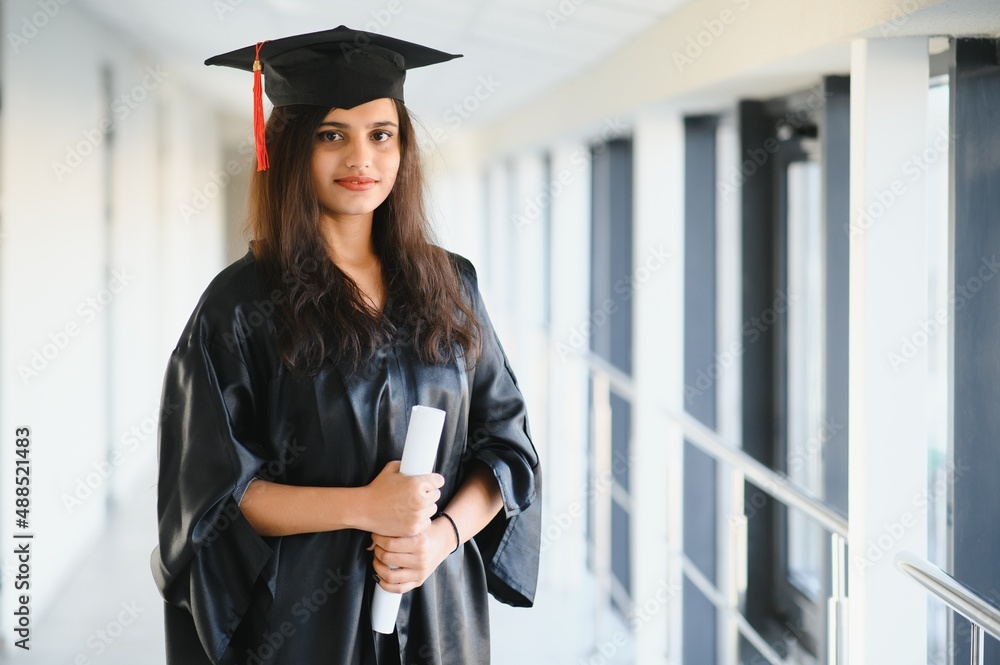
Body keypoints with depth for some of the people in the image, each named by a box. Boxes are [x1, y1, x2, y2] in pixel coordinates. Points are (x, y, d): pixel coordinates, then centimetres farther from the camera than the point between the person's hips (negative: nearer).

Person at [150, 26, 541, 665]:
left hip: (440, 610, 3)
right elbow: (211, 491, -10)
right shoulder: (242, 305, -8)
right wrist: (361, 507, -20)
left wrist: (442, 534, -14)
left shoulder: (450, 286, 3)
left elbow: (505, 443, 4)